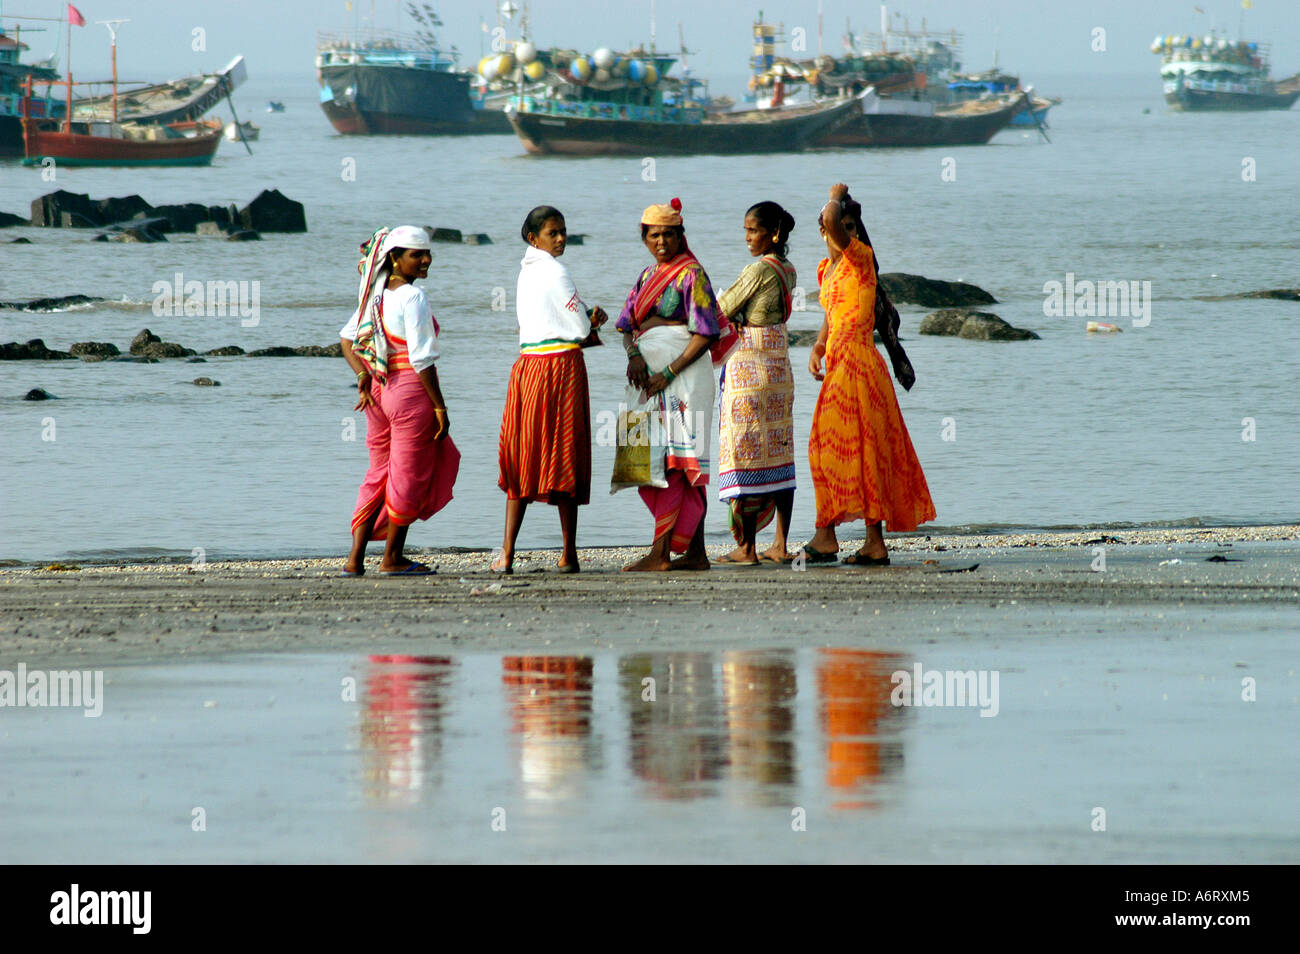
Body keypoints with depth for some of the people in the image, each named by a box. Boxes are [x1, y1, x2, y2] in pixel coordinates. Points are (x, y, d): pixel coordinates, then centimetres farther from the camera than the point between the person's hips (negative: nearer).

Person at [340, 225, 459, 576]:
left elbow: (348, 339, 14)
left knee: (380, 474, 14)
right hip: (412, 390, -8)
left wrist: (363, 376, 7)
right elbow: (422, 359, -18)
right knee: (409, 475, 4)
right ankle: (392, 557, 10)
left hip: (379, 390, 8)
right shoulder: (412, 298, -15)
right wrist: (439, 406, -14)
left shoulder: (375, 295, 9)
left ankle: (356, 558, 11)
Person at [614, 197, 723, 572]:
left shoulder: (691, 274, -6)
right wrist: (634, 355, -9)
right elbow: (627, 323, 13)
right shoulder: (648, 276, 17)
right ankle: (695, 552, 9)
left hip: (682, 374, -8)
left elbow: (705, 334, -12)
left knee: (674, 463, -12)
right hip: (650, 378, 8)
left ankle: (660, 553, -16)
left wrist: (668, 374, -17)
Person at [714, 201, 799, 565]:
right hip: (779, 362, 8)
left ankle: (747, 546, -3)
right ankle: (780, 544, 9)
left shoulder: (759, 269, -15)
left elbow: (722, 311, -9)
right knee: (778, 452, 9)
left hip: (748, 364, -8)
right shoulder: (788, 270, 10)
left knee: (745, 453, -4)